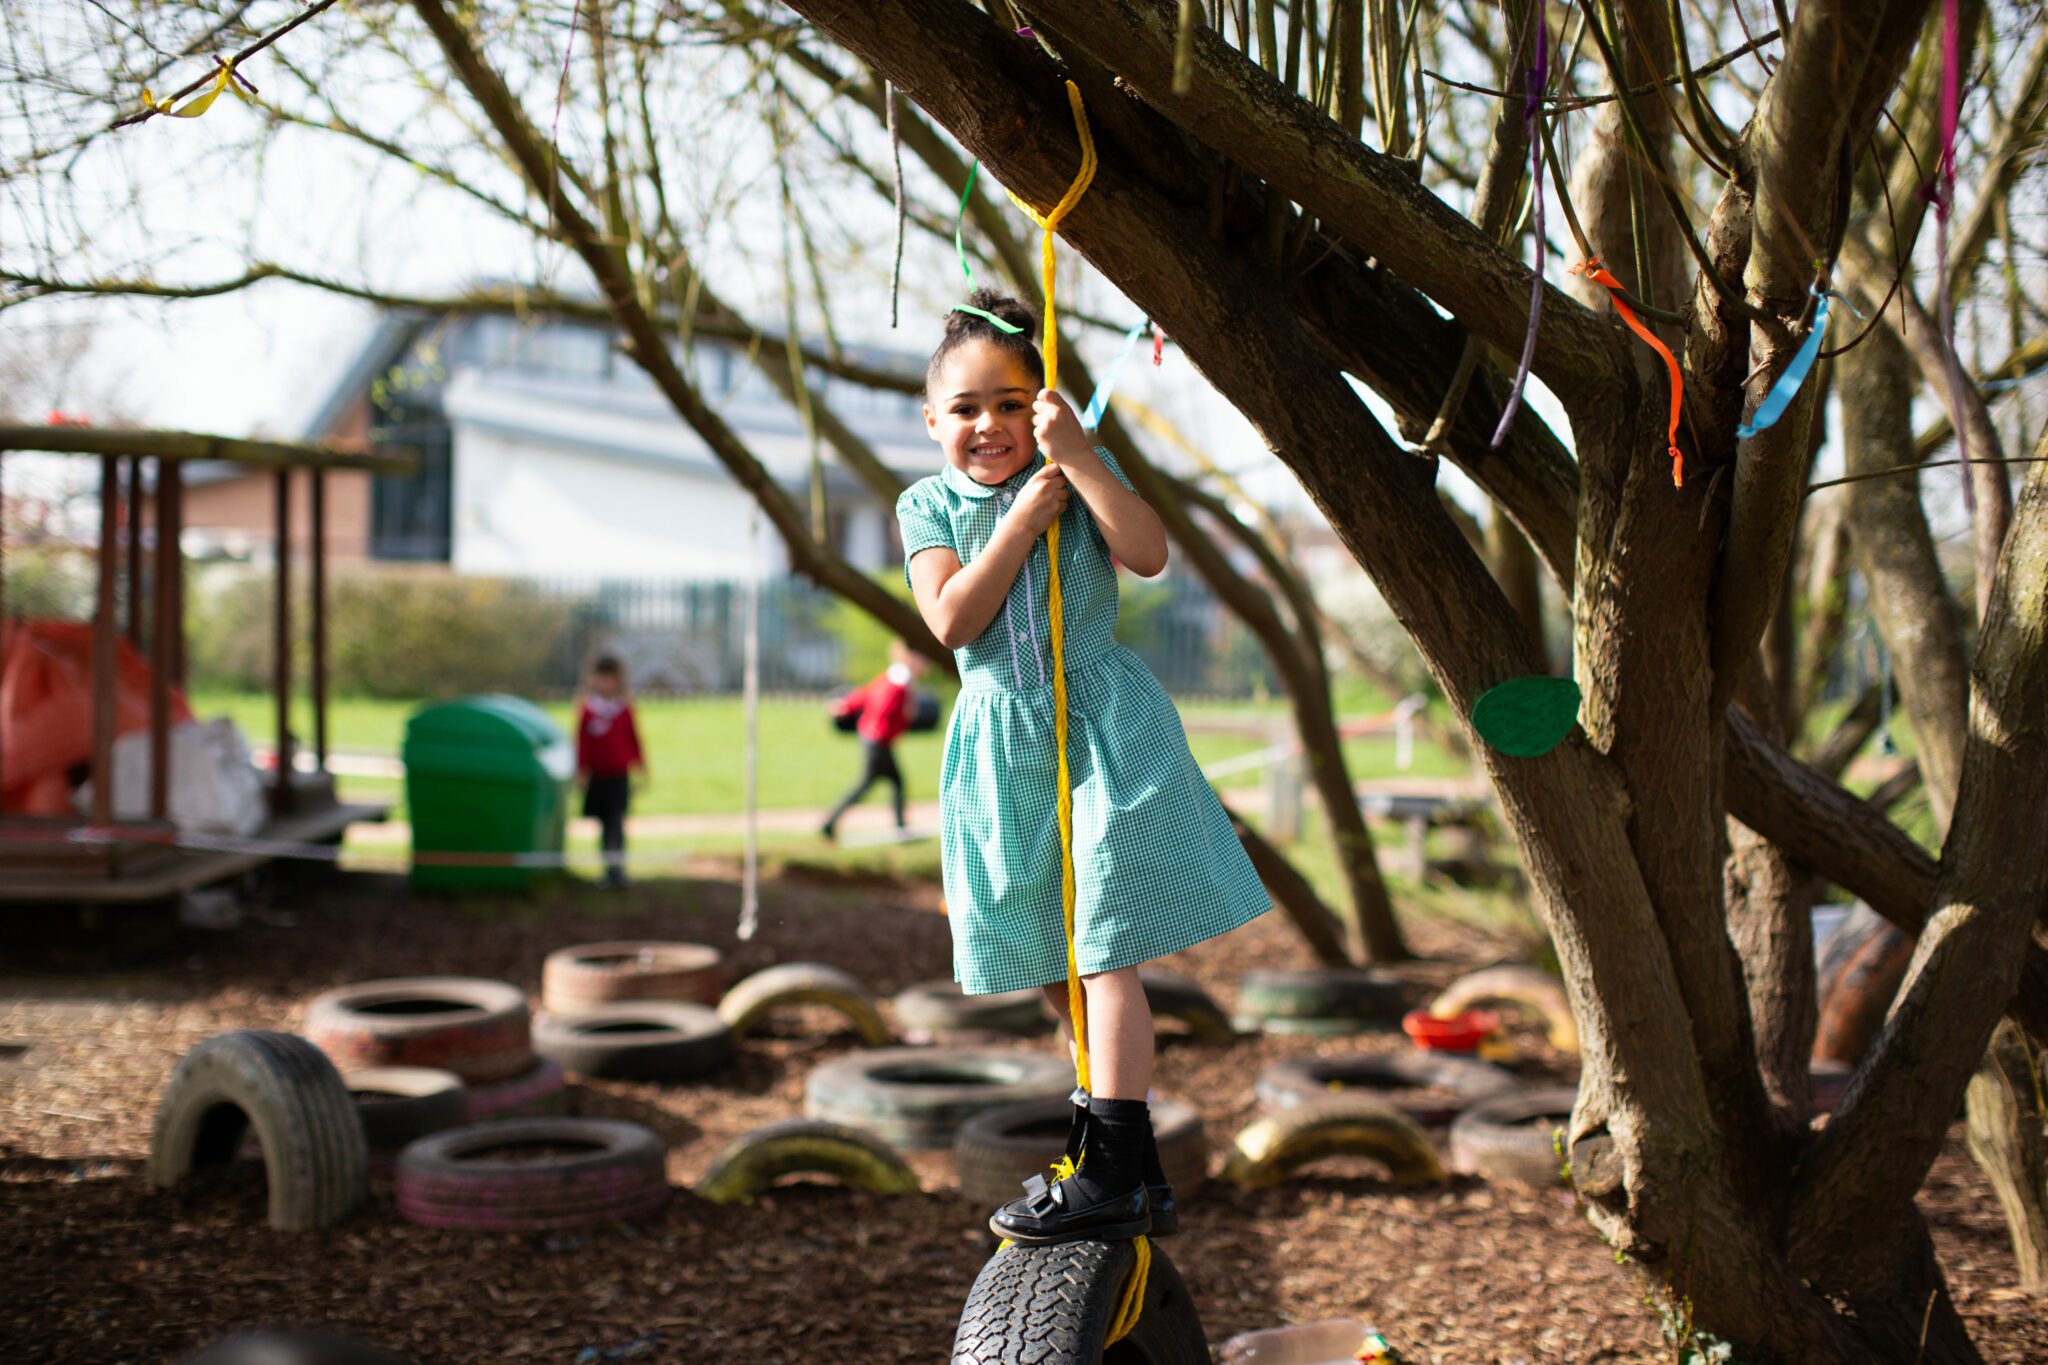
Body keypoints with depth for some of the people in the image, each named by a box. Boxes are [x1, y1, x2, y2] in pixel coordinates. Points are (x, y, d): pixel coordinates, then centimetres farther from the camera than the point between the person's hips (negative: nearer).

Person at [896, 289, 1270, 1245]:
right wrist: (1021, 519, -13)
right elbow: (952, 619, -12)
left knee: (1106, 949, -10)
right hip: (1005, 745, 4)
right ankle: (1129, 1162, 29)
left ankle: (1116, 1174, -9)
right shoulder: (928, 505, 3)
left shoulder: (1079, 475, 1)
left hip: (1104, 726, -4)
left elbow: (1149, 554, -16)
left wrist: (1078, 455, -19)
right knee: (1050, 962, 12)